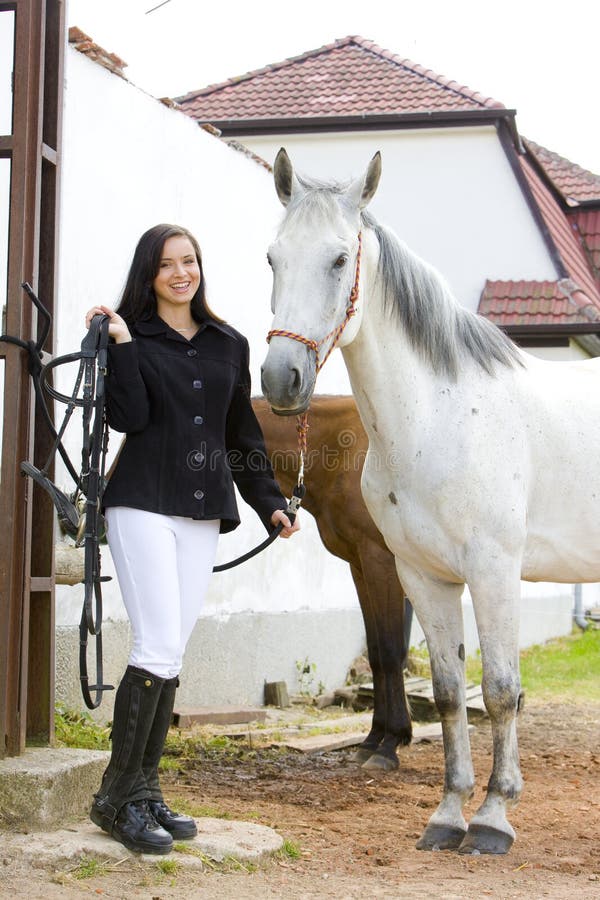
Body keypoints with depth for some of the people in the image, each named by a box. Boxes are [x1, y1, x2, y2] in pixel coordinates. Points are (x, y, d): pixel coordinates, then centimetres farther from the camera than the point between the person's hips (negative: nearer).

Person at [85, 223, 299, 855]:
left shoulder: (229, 346, 15)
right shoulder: (130, 338, 2)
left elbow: (244, 433, 19)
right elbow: (128, 417, -12)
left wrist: (268, 501, 14)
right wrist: (121, 346, -15)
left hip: (203, 513, 5)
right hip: (143, 504, -5)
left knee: (170, 654, 6)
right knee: (158, 645, -13)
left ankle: (144, 790, 12)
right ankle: (118, 796, -6)